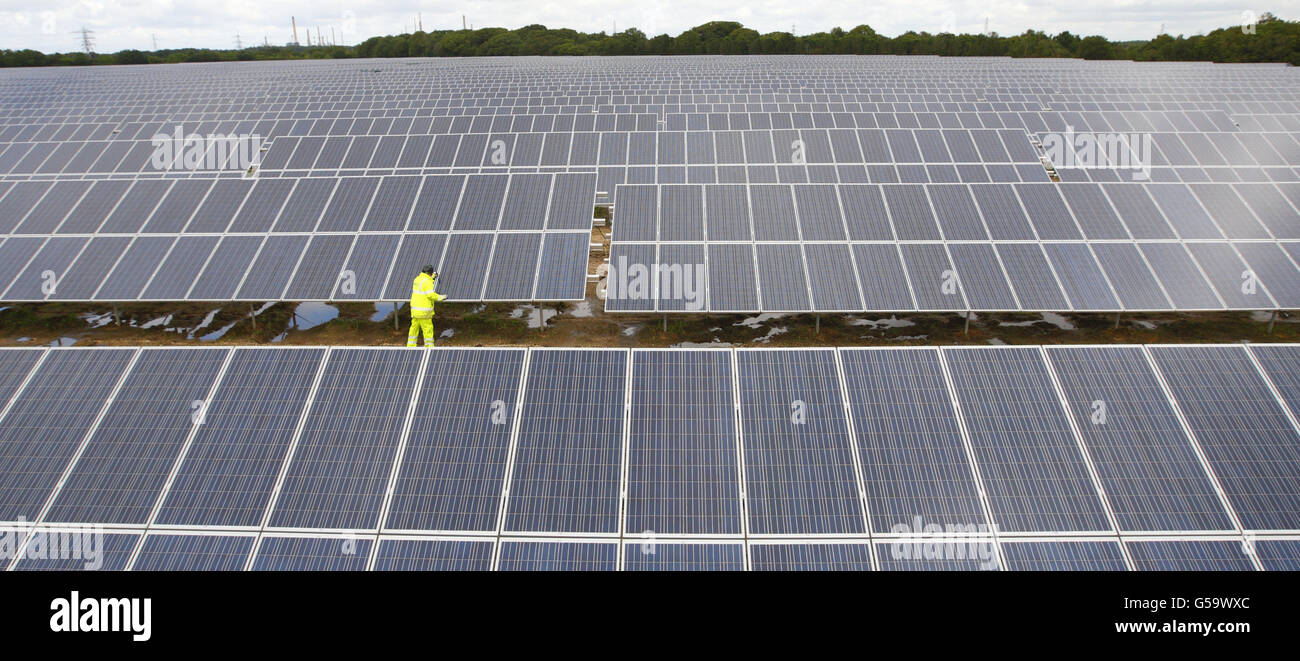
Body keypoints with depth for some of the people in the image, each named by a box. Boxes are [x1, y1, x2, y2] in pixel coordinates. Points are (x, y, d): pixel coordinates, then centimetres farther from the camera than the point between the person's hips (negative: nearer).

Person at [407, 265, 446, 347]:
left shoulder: (417, 279, 11)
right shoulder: (427, 282, -17)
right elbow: (431, 295, -23)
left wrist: (432, 277, 27)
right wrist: (441, 297, -11)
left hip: (415, 309, 9)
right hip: (423, 311, -9)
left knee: (414, 327, 15)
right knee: (428, 329, -2)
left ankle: (410, 345, 21)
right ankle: (429, 347, 1)